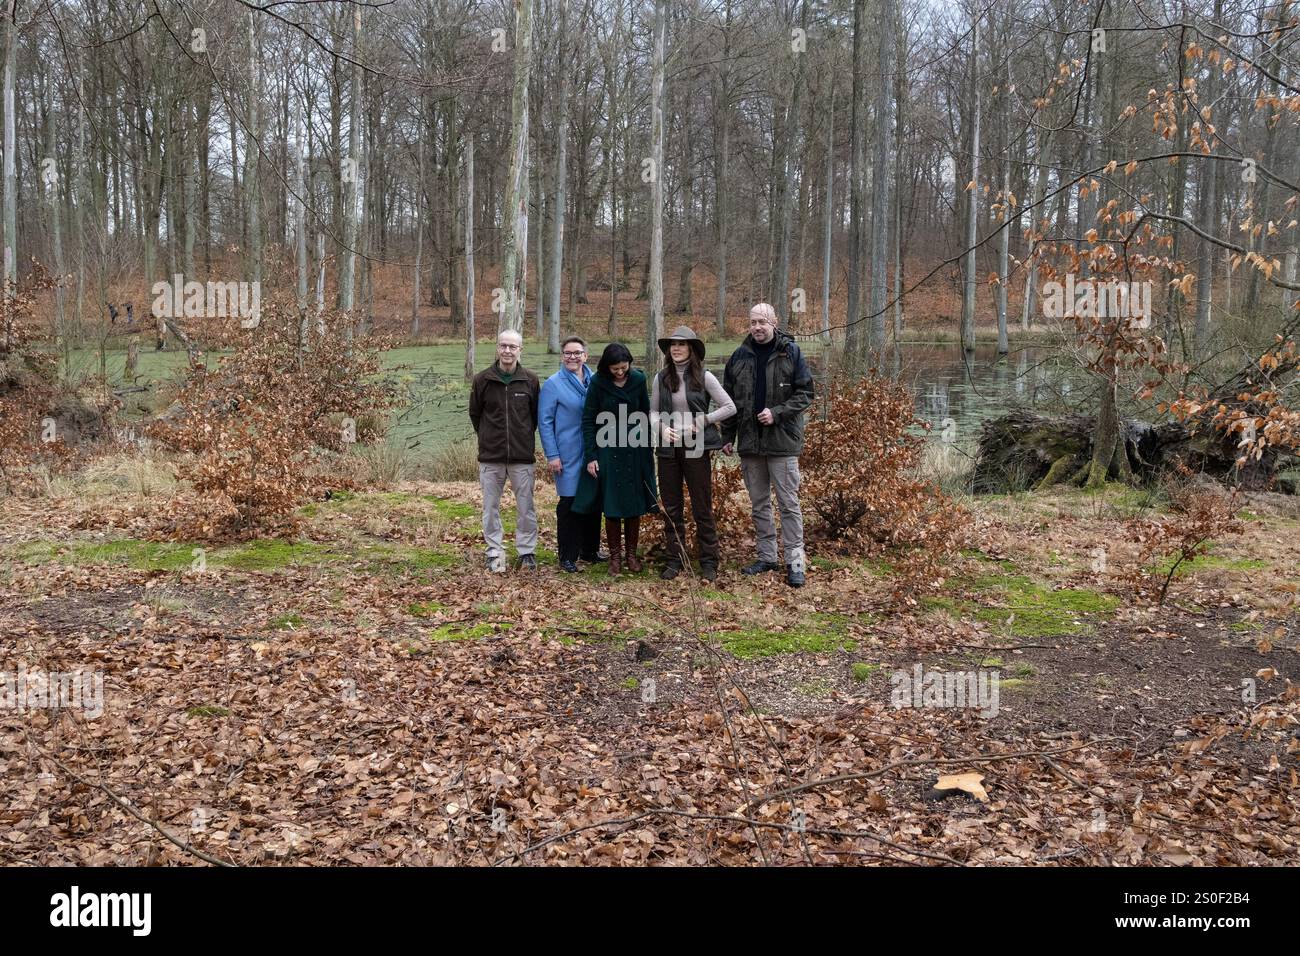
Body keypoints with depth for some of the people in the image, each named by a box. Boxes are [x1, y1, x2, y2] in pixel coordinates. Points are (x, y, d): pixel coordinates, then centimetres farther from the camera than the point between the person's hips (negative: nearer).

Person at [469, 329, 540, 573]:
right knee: (491, 507, 6)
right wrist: (488, 438, 13)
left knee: (526, 507, 5)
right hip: (490, 456, 0)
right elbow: (474, 414, 10)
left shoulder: (530, 380, -1)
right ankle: (495, 552, 17)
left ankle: (527, 551, 17)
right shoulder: (482, 380, -1)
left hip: (522, 456, 0)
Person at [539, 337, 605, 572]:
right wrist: (551, 455, -11)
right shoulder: (553, 384, -4)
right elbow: (544, 422, -6)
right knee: (569, 504, -1)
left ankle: (591, 550, 25)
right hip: (568, 455, -4)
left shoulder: (595, 382, 8)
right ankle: (567, 557, 8)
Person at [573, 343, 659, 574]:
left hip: (635, 452, 2)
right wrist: (591, 456, -8)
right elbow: (588, 420, -4)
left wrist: (648, 449, 6)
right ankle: (615, 556, 11)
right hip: (607, 451, -2)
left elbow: (646, 416, 6)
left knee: (634, 505, 6)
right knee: (611, 506, 1)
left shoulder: (638, 380, -2)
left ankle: (632, 554, 18)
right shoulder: (598, 383, -7)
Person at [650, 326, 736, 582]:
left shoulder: (703, 377, -3)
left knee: (702, 508, 2)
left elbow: (730, 407, -3)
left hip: (696, 448, -3)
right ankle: (674, 560, 18)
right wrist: (662, 427, -6)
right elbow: (654, 410, 14)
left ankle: (708, 562, 11)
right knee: (671, 508, 8)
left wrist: (703, 421, -11)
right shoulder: (661, 378, 6)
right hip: (668, 448, 3)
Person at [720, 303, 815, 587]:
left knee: (788, 502, -2)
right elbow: (729, 399, 11)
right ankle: (766, 557, 22)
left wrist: (777, 413, -16)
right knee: (759, 503, 11)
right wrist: (727, 436, 7)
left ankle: (795, 562, 2)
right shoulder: (740, 356, 7)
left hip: (782, 439, -4)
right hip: (749, 441, 4)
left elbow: (804, 393, -4)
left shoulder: (790, 352, -3)